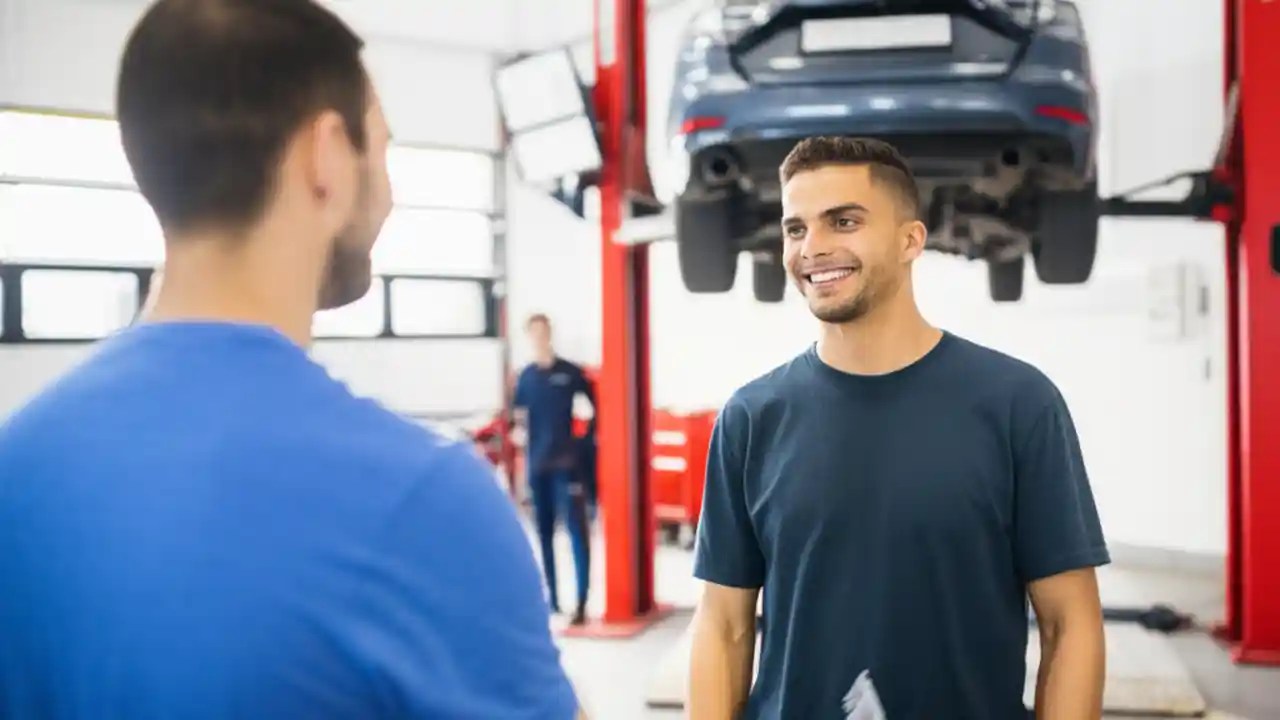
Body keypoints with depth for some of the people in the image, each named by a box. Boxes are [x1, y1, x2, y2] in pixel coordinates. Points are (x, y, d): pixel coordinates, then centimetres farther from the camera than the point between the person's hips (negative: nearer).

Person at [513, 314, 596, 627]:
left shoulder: (570, 372, -2)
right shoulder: (525, 377, 9)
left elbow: (597, 404, 3)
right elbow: (518, 416, 15)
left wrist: (589, 437, -4)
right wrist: (518, 430, -4)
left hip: (567, 462, -4)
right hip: (536, 463, 5)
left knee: (576, 530, -7)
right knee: (544, 532, 9)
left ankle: (581, 602, -7)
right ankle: (552, 597, 18)